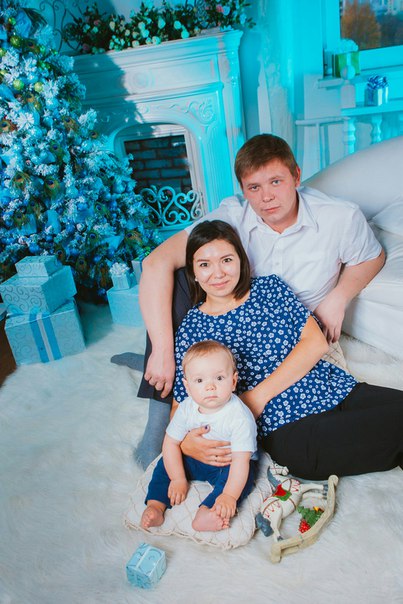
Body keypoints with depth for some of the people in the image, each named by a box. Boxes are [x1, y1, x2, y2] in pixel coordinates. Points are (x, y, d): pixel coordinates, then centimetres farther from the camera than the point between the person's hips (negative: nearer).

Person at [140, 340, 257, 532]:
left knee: (243, 473, -32)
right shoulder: (186, 408, -18)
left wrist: (229, 495, -39)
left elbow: (241, 460, -33)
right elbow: (171, 443, -8)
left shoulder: (239, 417, -32)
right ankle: (155, 506, -11)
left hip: (227, 464, -4)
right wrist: (178, 479, -12)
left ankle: (205, 512, -45)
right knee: (165, 464, -8)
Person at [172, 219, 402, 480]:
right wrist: (189, 443, -22)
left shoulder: (270, 287, 7)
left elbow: (317, 342, -2)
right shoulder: (191, 331, 2)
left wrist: (259, 395, -11)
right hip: (291, 430, -4)